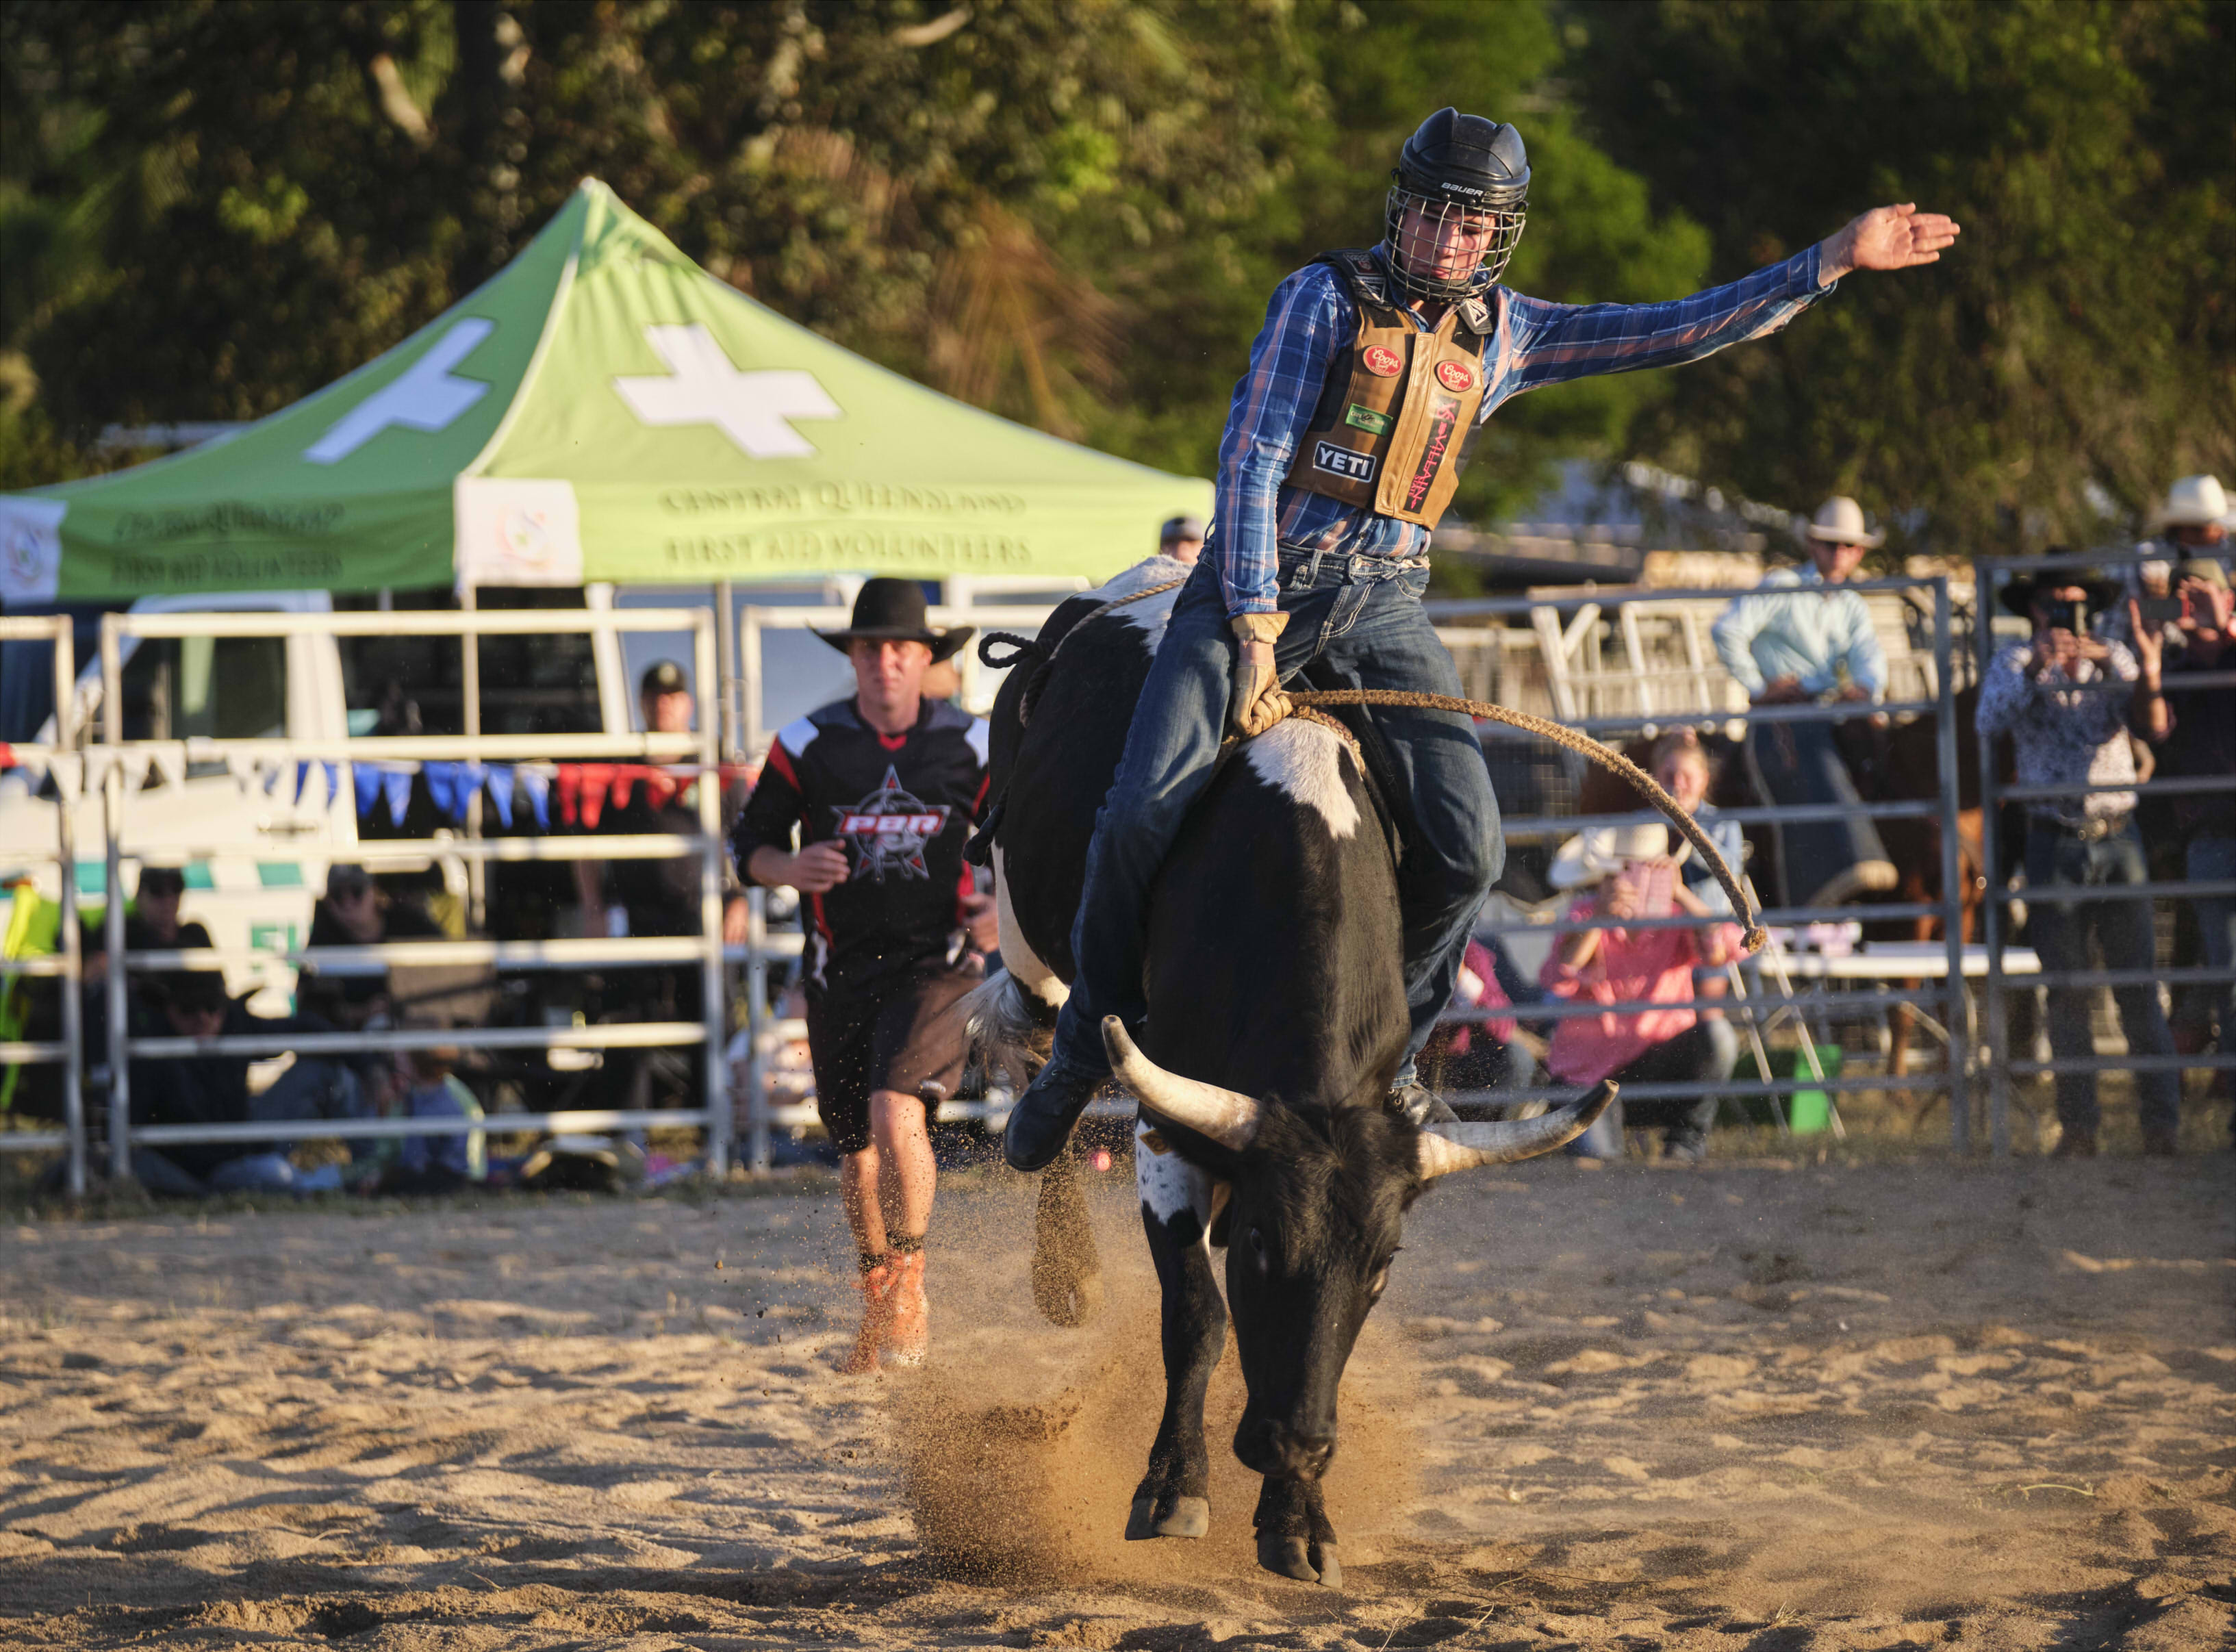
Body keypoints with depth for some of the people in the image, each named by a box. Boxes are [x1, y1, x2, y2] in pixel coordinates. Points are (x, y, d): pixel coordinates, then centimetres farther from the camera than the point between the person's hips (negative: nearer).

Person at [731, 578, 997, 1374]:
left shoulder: (972, 746, 0)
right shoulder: (806, 744, 0)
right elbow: (749, 842, 5)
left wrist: (999, 907, -10)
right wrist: (791, 867, -16)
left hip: (934, 960, -2)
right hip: (841, 970, 2)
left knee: (897, 1111, -24)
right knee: (856, 1149, 11)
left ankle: (910, 1284, -9)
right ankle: (878, 1303, 33)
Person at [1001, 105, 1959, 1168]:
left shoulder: (1505, 335, 10)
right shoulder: (1327, 298, -3)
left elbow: (1677, 332, 10)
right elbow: (1251, 460, -7)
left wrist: (1836, 261, 4)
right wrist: (1256, 638, -15)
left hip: (1384, 603, 4)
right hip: (1261, 580, -4)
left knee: (1467, 850, -13)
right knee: (1145, 810, -20)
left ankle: (1387, 1048, 11)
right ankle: (1086, 1047, 1)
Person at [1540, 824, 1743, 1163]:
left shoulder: (1675, 915, -3)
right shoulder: (1585, 914, -4)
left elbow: (1725, 950, -23)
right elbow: (1557, 980, -21)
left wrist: (1681, 893, -23)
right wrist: (1599, 919, -30)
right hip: (1591, 1068, -2)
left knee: (1716, 1035, -28)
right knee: (1597, 1152, -28)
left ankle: (1687, 1132, -5)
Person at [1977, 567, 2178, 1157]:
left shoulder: (2115, 660, 11)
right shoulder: (2014, 664, 7)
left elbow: (2148, 717, -6)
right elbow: (1990, 722, -11)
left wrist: (2107, 664, -20)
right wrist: (2035, 670, -23)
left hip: (2118, 839, 1)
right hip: (2053, 841, -1)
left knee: (2138, 986, -3)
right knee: (2066, 992, 1)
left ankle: (2161, 1121, -2)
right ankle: (2077, 1124, 5)